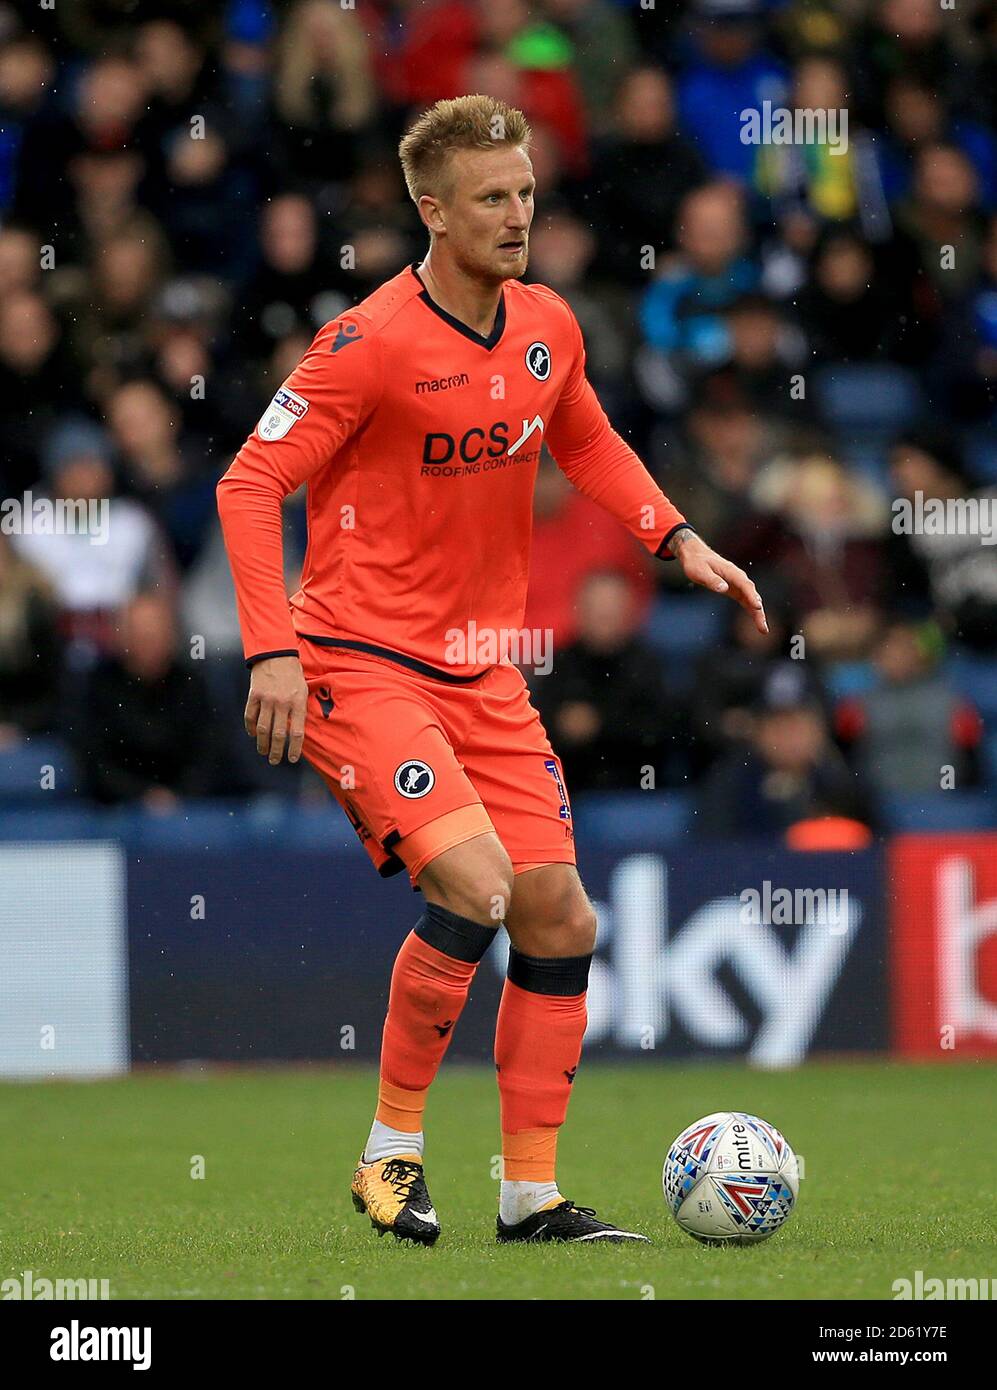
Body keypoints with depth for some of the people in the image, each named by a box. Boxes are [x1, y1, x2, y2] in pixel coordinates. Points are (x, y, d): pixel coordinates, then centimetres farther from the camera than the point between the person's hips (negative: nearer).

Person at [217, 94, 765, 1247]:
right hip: (360, 664, -7)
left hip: (483, 674, 7)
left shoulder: (547, 328, 4)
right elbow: (249, 485, -15)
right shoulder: (372, 344, -16)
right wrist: (273, 650, -23)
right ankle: (391, 1152, -7)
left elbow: (588, 444, 24)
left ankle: (532, 1194, 13)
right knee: (475, 881, -24)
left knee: (558, 918, 2)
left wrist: (677, 540, 10)